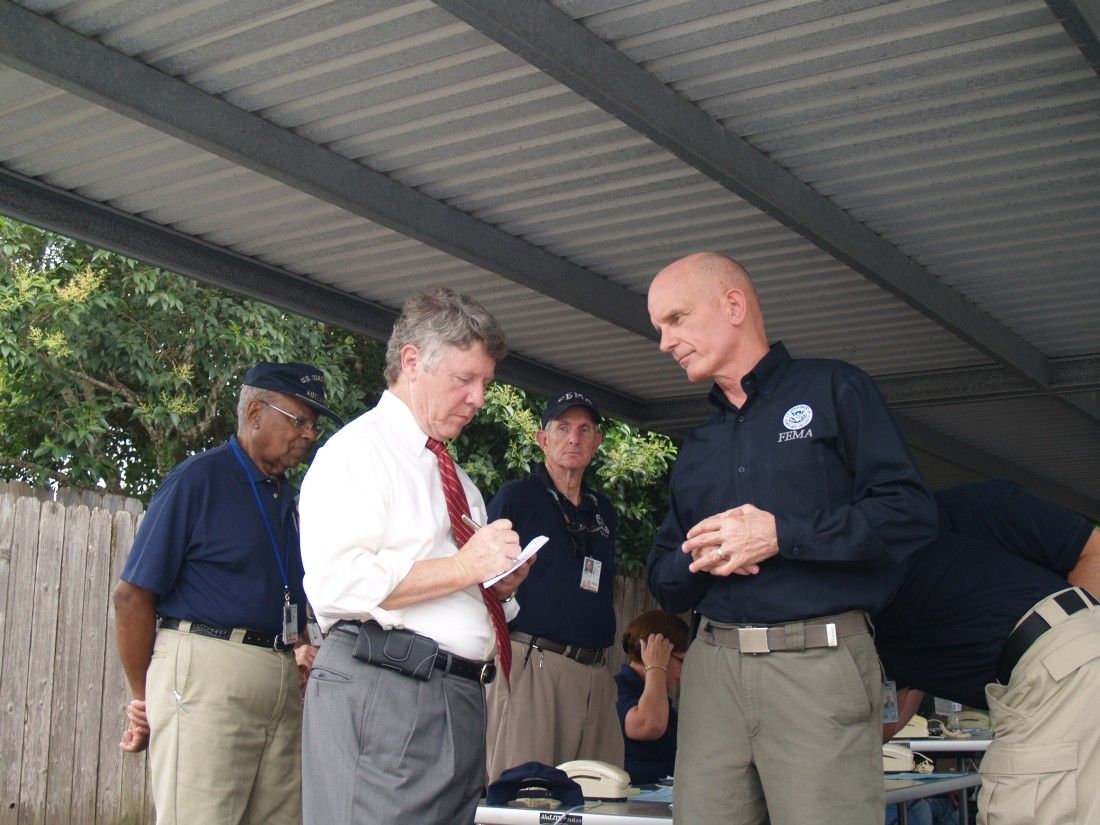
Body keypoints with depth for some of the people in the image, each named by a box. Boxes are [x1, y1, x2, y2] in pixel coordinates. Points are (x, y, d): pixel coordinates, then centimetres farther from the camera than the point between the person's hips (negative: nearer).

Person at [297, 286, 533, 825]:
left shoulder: (453, 475, 23)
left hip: (461, 699, 8)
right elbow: (336, 585, -18)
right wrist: (464, 566, -15)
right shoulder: (359, 450, -4)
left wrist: (500, 581, 7)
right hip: (383, 697, -8)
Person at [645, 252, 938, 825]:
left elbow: (911, 514, -7)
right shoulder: (696, 448, 21)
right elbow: (664, 581, 21)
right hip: (713, 667, 5)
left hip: (818, 665, -5)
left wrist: (780, 535, -13)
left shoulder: (833, 390, 4)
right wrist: (697, 560, -2)